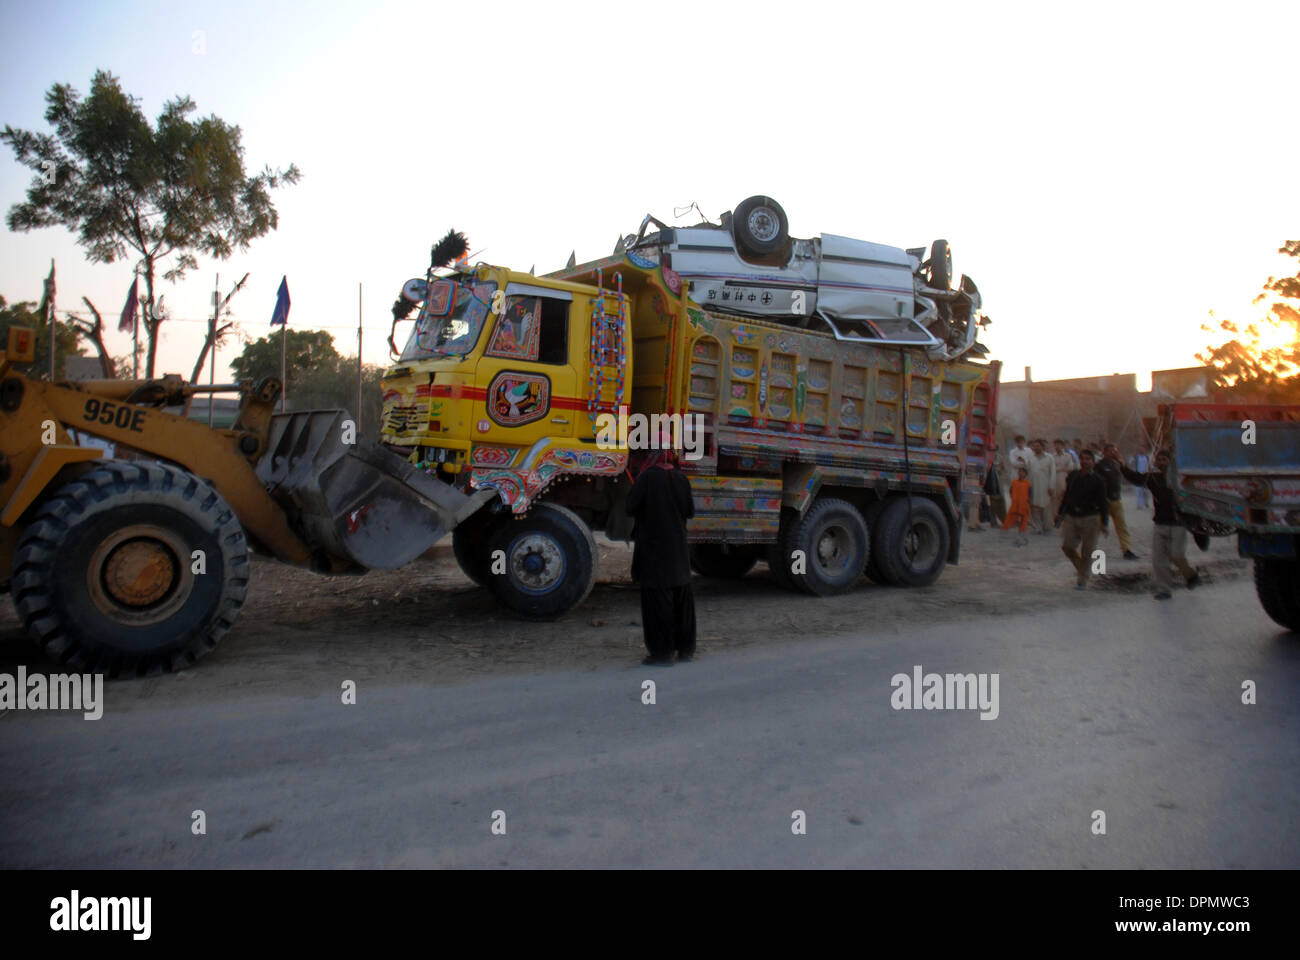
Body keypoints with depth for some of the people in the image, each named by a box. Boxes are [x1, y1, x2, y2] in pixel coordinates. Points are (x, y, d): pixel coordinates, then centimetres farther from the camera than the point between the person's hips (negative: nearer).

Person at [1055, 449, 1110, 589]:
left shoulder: (1097, 481, -5)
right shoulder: (1072, 475, 7)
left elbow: (1102, 503, -5)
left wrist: (1103, 523, -10)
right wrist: (1060, 513, 19)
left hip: (1089, 519, -3)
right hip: (1071, 517, 4)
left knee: (1087, 552, 1)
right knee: (1066, 546, -6)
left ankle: (1082, 580, 14)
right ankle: (1081, 568, 21)